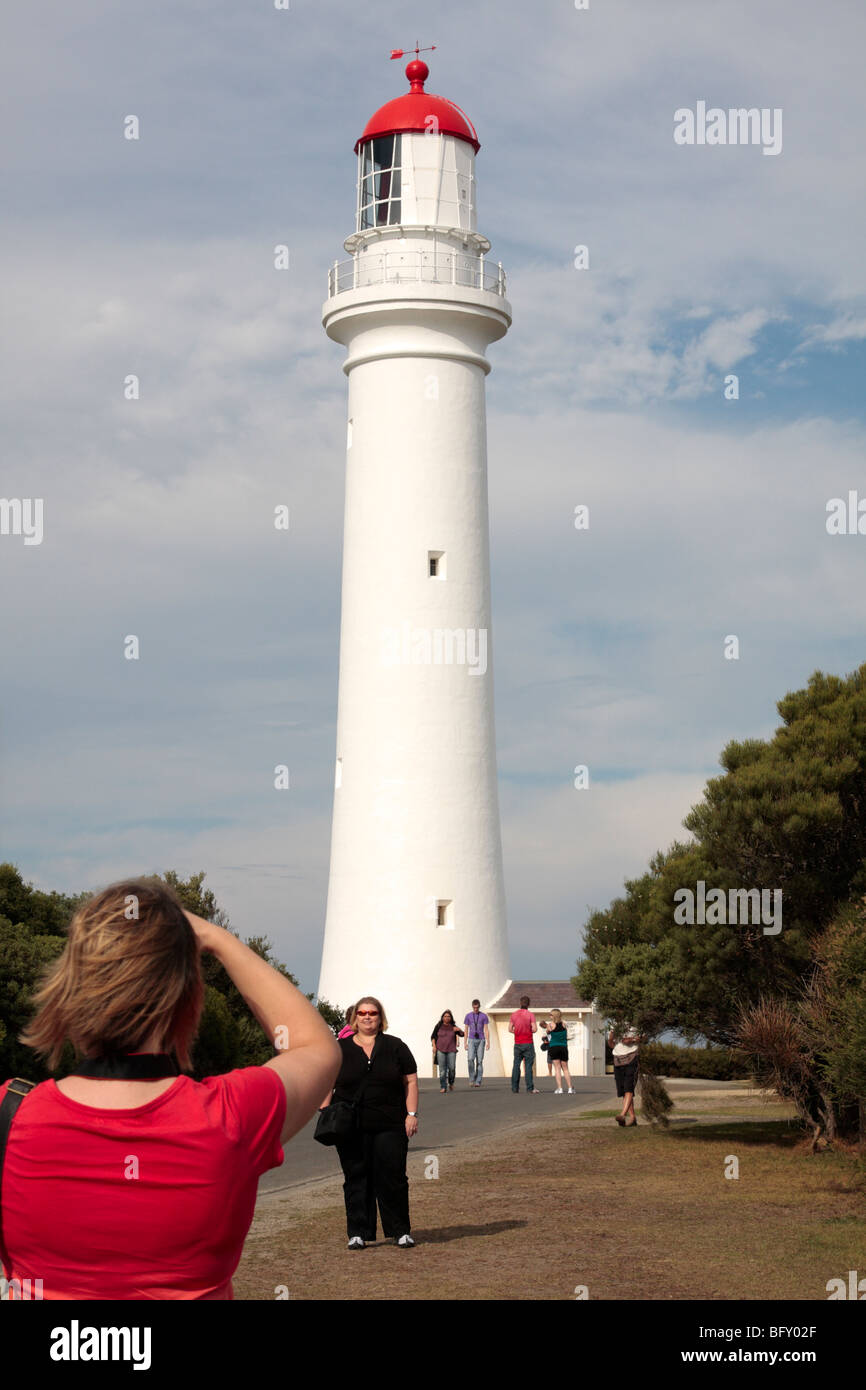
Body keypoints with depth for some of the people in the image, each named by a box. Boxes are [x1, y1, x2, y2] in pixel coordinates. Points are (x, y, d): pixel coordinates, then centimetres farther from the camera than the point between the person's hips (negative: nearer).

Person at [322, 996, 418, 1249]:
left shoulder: (395, 1047, 7)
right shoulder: (340, 1049, 8)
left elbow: (410, 1081, 6)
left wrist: (412, 1114, -2)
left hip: (390, 1126, -1)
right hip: (351, 1129, 1)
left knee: (392, 1178, -1)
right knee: (356, 1179, 3)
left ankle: (400, 1231, 9)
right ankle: (358, 1233, 10)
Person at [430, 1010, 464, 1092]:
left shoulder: (453, 1027, 7)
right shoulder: (439, 1026, 4)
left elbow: (462, 1034, 9)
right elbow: (433, 1036, 9)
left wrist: (459, 1030, -11)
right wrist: (434, 1046, -3)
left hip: (451, 1050, 1)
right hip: (440, 1050, -1)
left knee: (452, 1068, -7)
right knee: (442, 1069, -8)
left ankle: (451, 1083, 20)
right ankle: (443, 1087, -6)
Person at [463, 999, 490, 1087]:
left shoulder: (484, 1016, 3)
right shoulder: (468, 1016, 7)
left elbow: (486, 1030, 0)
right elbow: (466, 1030, 9)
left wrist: (488, 1042, -9)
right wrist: (465, 1043, 4)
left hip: (480, 1040, -1)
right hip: (471, 1040, 1)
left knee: (479, 1061, -3)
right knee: (471, 1059, -17)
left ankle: (478, 1081, 1)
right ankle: (472, 1079, -5)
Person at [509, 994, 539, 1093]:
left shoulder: (514, 1014, 4)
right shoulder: (530, 1015, -8)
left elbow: (510, 1029, 4)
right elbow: (535, 1029, -14)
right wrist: (529, 1031, 6)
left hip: (517, 1044, 4)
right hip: (528, 1043, -4)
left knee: (516, 1065, 7)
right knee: (528, 1066, -3)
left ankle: (515, 1088, 7)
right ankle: (530, 1088, -5)